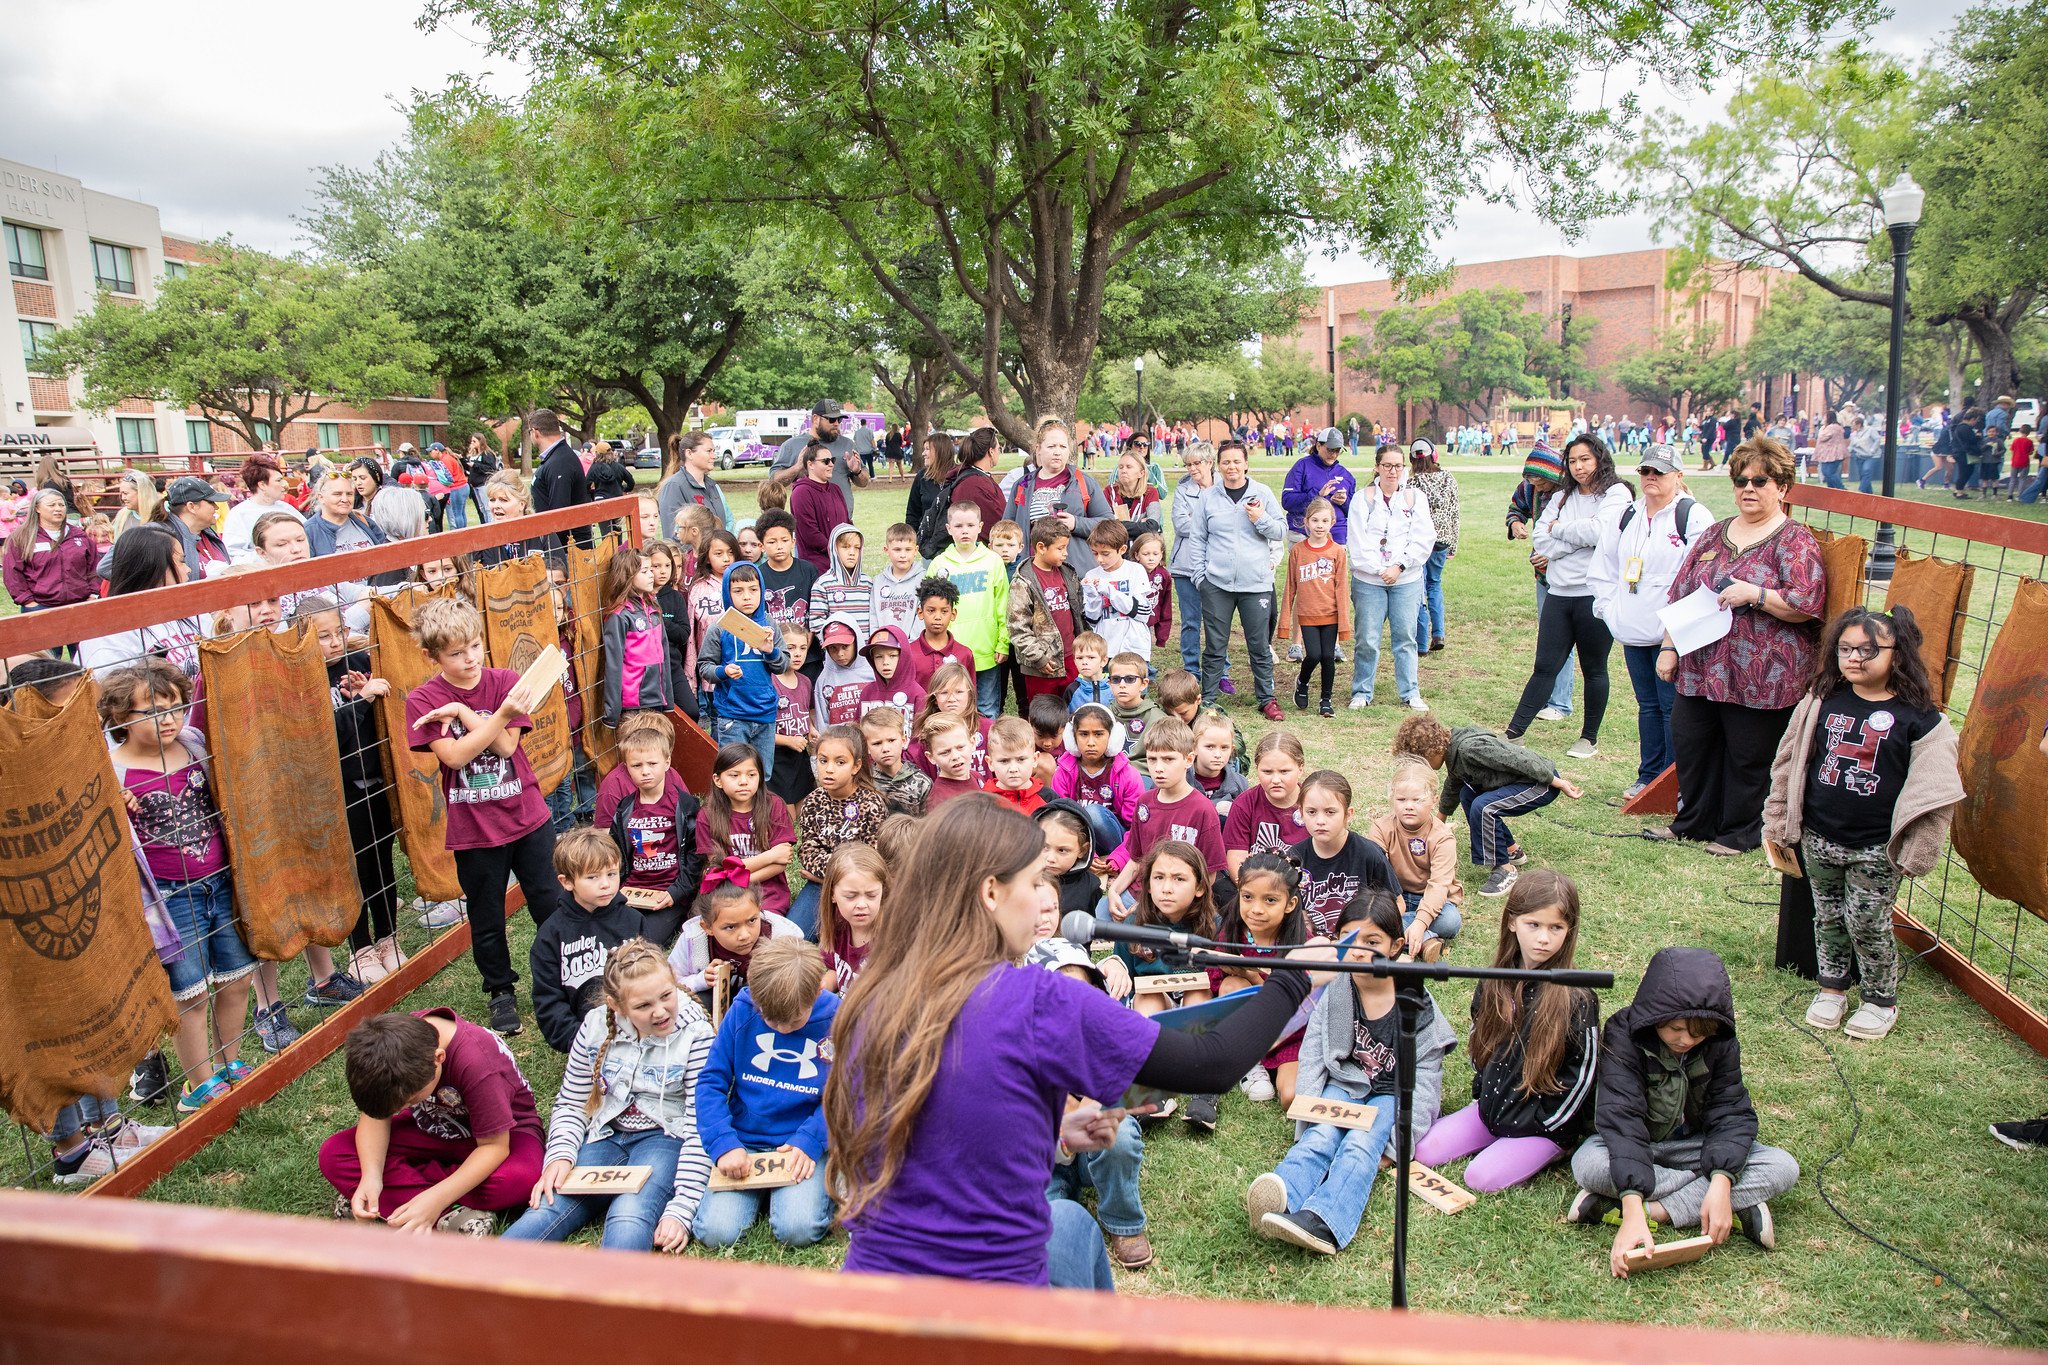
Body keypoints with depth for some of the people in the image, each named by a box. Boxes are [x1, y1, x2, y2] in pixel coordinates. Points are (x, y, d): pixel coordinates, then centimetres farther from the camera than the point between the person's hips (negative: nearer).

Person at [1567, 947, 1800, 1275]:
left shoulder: (1720, 1043, -12)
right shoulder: (1624, 1036, -25)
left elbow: (1731, 1114, -14)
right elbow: (1621, 1118, -34)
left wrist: (1721, 1184, -34)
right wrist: (1632, 1213, -45)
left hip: (1693, 1144, 3)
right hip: (1633, 1146, -3)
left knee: (1784, 1167, -18)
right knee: (1587, 1164, -36)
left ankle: (1659, 1210, -27)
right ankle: (1740, 1204, -27)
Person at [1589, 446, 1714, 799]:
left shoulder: (1694, 517, -8)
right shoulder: (1627, 517, 13)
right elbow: (1602, 567, 21)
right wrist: (1610, 608, 10)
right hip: (1633, 633, 6)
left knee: (1672, 708, -3)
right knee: (1647, 705, 15)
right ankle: (1648, 776, 25)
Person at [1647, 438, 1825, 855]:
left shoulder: (1795, 542, -5)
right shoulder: (1715, 535, 13)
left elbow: (1808, 605, -14)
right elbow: (1680, 594, 14)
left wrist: (1753, 594, -22)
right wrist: (1668, 647, 8)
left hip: (1759, 676, -6)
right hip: (1700, 667, 6)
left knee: (1748, 757, 5)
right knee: (1690, 745, 11)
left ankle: (1740, 832, 21)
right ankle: (1693, 821, 28)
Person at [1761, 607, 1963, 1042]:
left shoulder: (1919, 717, -9)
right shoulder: (1821, 703, 0)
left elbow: (1932, 794, -7)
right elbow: (1790, 765, 8)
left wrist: (1914, 851, -7)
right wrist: (1780, 824, 8)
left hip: (1876, 849, -3)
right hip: (1818, 839, 3)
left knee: (1867, 924, 5)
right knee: (1828, 916, 15)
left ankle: (1881, 1001, 25)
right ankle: (1832, 987, 33)